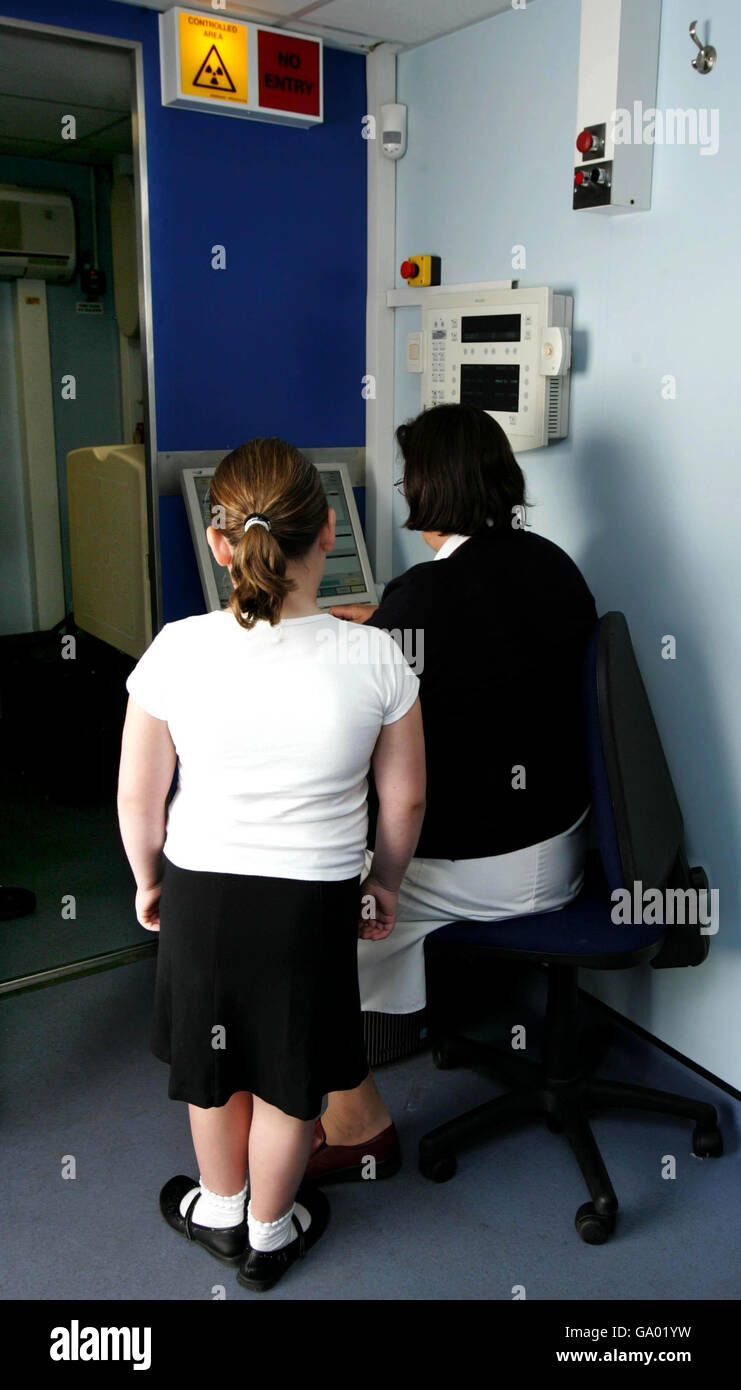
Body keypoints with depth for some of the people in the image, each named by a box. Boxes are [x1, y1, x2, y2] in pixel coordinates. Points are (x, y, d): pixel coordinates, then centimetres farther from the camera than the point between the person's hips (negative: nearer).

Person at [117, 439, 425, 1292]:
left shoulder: (178, 650, -17)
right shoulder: (372, 658, -18)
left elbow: (138, 797, -7)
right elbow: (404, 800, -7)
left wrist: (148, 882, 11)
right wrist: (385, 885, 11)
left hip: (201, 891, 1)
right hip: (314, 901, -1)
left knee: (212, 1068, 26)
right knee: (288, 1083, 22)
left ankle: (220, 1213, 50)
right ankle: (268, 1237, 45)